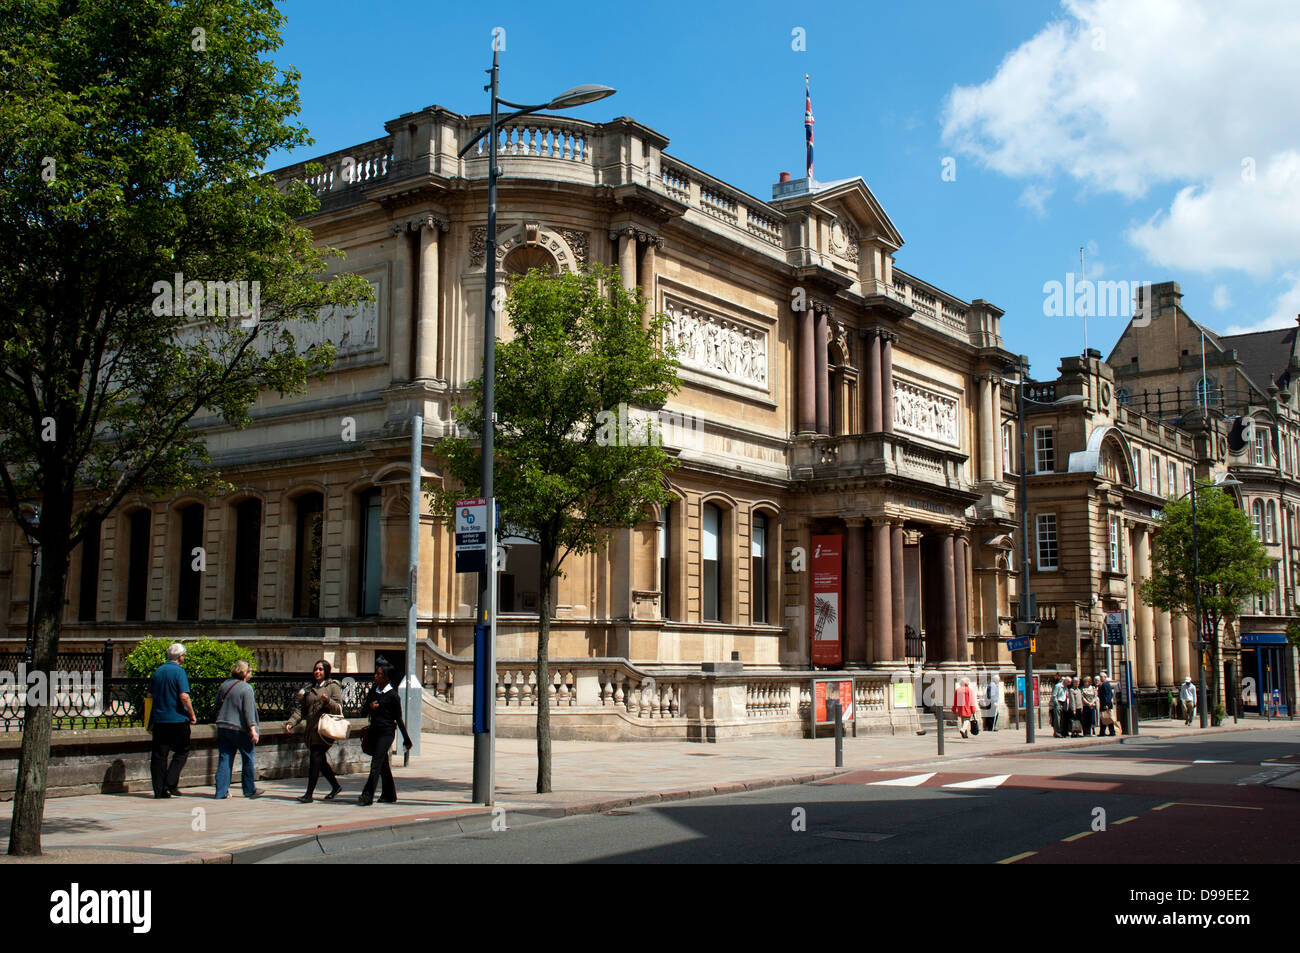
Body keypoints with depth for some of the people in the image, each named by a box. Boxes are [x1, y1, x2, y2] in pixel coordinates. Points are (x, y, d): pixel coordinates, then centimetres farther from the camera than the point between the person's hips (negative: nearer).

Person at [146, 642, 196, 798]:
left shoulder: (157, 671, 10)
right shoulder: (179, 671, -9)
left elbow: (150, 696, 15)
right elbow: (184, 696, -17)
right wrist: (192, 715, -7)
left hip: (159, 719, 5)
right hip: (178, 720, -5)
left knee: (159, 755, 6)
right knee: (181, 752, 8)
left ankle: (159, 790, 6)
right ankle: (170, 784, -3)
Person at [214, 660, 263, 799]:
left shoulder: (225, 684, 8)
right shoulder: (246, 688, -11)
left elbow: (217, 703, 18)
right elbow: (248, 711, -16)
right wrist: (253, 730, -15)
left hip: (222, 726, 6)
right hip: (240, 729, -6)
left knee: (224, 759, 7)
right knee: (248, 759, 8)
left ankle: (221, 791, 4)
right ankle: (249, 789, 16)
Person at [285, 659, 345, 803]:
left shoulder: (333, 687, 2)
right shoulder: (309, 690, 19)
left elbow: (338, 709, -4)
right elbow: (301, 710, 15)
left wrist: (327, 701, -23)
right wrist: (291, 723, 0)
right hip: (311, 730, 6)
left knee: (315, 758, -13)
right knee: (321, 761, 9)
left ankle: (309, 794, -12)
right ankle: (336, 786, 27)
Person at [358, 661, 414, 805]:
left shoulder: (393, 696, -8)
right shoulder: (373, 690, 9)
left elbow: (398, 719, -3)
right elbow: (364, 708, 17)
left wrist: (407, 739, 0)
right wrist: (370, 706, -8)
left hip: (386, 732, -6)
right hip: (374, 731, 6)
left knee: (376, 764, -12)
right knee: (383, 765, 13)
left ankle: (367, 796, -13)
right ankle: (389, 795, 22)